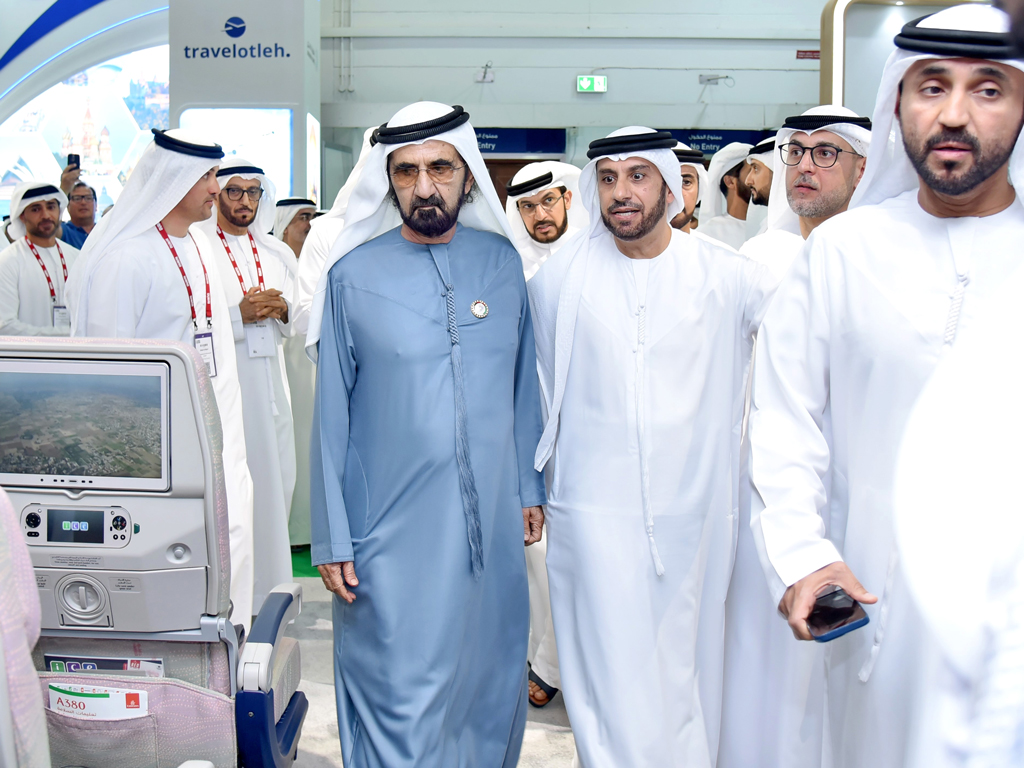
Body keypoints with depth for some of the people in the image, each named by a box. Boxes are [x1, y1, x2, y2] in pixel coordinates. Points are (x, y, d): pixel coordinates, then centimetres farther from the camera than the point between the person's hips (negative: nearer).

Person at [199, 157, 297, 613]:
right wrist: (239, 314, -17)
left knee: (275, 483, 7)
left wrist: (281, 311, -4)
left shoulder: (278, 253, 17)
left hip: (270, 383, 6)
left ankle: (267, 585, 19)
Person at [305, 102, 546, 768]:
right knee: (402, 701, 2)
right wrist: (332, 538, -2)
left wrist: (530, 488, 10)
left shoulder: (502, 260, 4)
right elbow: (331, 413, -1)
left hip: (493, 526, 3)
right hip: (392, 533, -3)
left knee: (492, 687, 16)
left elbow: (523, 383, 11)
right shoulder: (353, 274, -3)